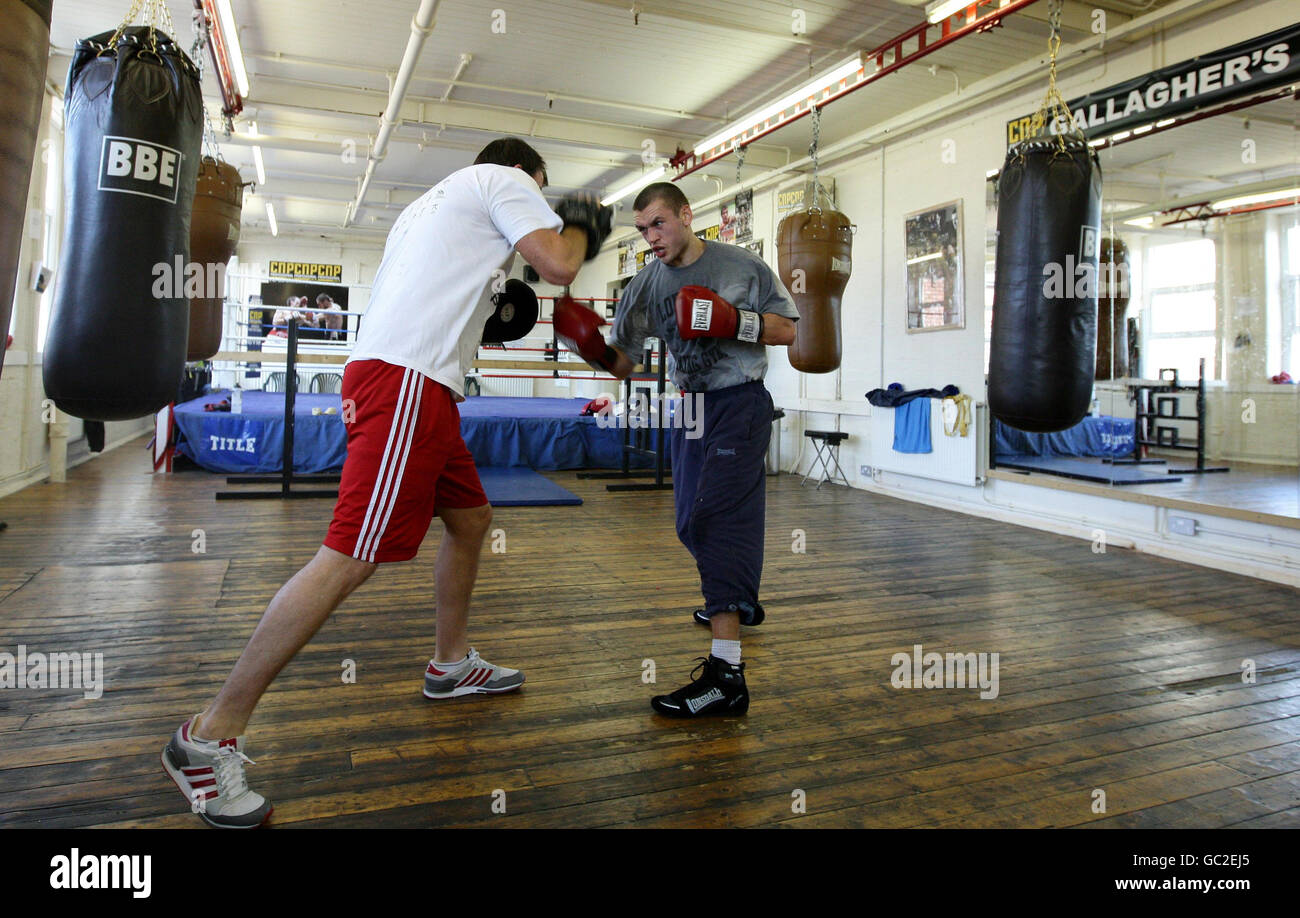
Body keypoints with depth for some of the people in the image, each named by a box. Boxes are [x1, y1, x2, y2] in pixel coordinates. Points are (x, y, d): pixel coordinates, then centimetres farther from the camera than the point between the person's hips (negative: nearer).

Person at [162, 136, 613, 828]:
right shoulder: (503, 179, 6)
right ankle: (209, 737, -9)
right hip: (405, 381, -11)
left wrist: (490, 313, 30)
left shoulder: (437, 200, 32)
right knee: (351, 557, -14)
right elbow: (558, 266, -6)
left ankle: (450, 664, 32)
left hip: (414, 383, 11)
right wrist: (579, 227, 14)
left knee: (470, 519, 20)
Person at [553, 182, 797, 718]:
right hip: (691, 408, 7)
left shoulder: (742, 266, -7)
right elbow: (623, 363, 4)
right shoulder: (648, 282, 4)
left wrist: (736, 321, -20)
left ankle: (726, 674, -23)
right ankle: (738, 601, 47)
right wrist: (593, 348, -17)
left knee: (718, 518, -20)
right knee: (692, 523, 17)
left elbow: (790, 331, -4)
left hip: (739, 405, -6)